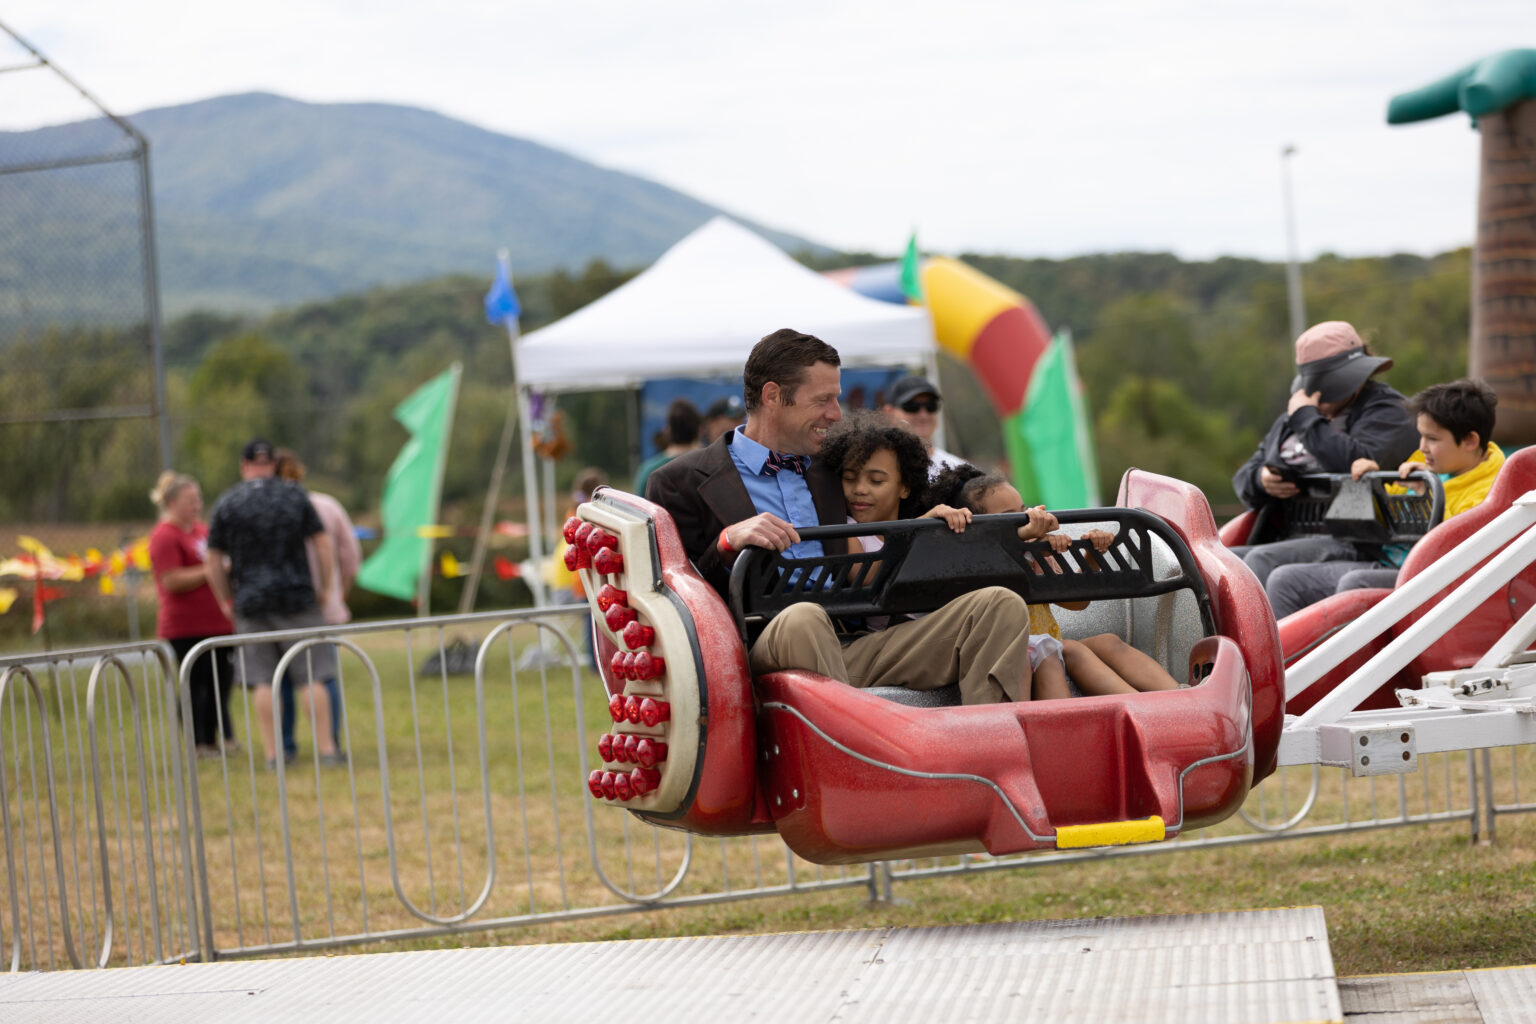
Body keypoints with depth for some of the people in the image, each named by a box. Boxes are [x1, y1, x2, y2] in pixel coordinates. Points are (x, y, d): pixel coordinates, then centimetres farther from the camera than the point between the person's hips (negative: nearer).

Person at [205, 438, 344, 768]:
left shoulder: (227, 503, 2)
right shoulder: (294, 495, 3)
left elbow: (214, 562, 2)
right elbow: (323, 544, 1)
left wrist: (226, 601, 12)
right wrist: (325, 586, 9)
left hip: (251, 602, 0)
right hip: (297, 597, 0)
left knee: (263, 680, 3)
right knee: (311, 676, 2)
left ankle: (272, 753, 2)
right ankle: (327, 748, 0)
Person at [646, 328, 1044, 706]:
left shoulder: (829, 474, 28)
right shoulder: (680, 482, 9)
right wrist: (729, 542, -17)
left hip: (857, 648, 6)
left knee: (1001, 605, -13)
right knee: (803, 618, -41)